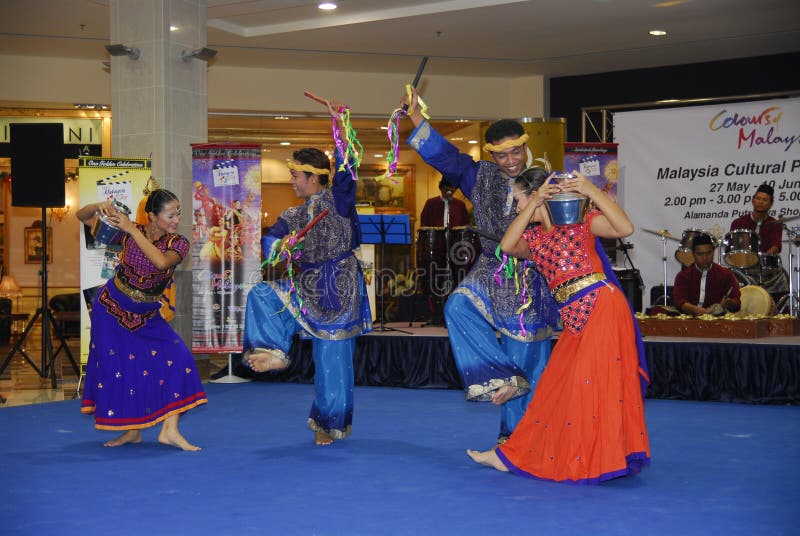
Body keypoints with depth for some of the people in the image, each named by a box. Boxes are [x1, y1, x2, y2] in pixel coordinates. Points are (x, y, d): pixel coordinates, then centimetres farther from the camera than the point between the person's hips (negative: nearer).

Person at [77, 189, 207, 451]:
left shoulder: (178, 243, -11)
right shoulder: (128, 231, -10)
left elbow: (162, 262, -34)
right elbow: (83, 216, -5)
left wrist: (133, 230, -31)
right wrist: (100, 207, -27)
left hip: (146, 316, 1)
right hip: (111, 308, -1)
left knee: (176, 357, -16)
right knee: (118, 367, -1)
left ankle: (170, 430, -15)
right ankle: (132, 430, 15)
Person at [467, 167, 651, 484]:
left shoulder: (580, 220, -1)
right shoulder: (534, 238, 16)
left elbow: (625, 228, -15)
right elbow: (507, 246, -5)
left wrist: (592, 191, -19)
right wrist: (535, 204, -9)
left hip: (602, 306, -7)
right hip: (574, 317, 7)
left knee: (596, 380, -8)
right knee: (557, 387, 12)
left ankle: (609, 455, 0)